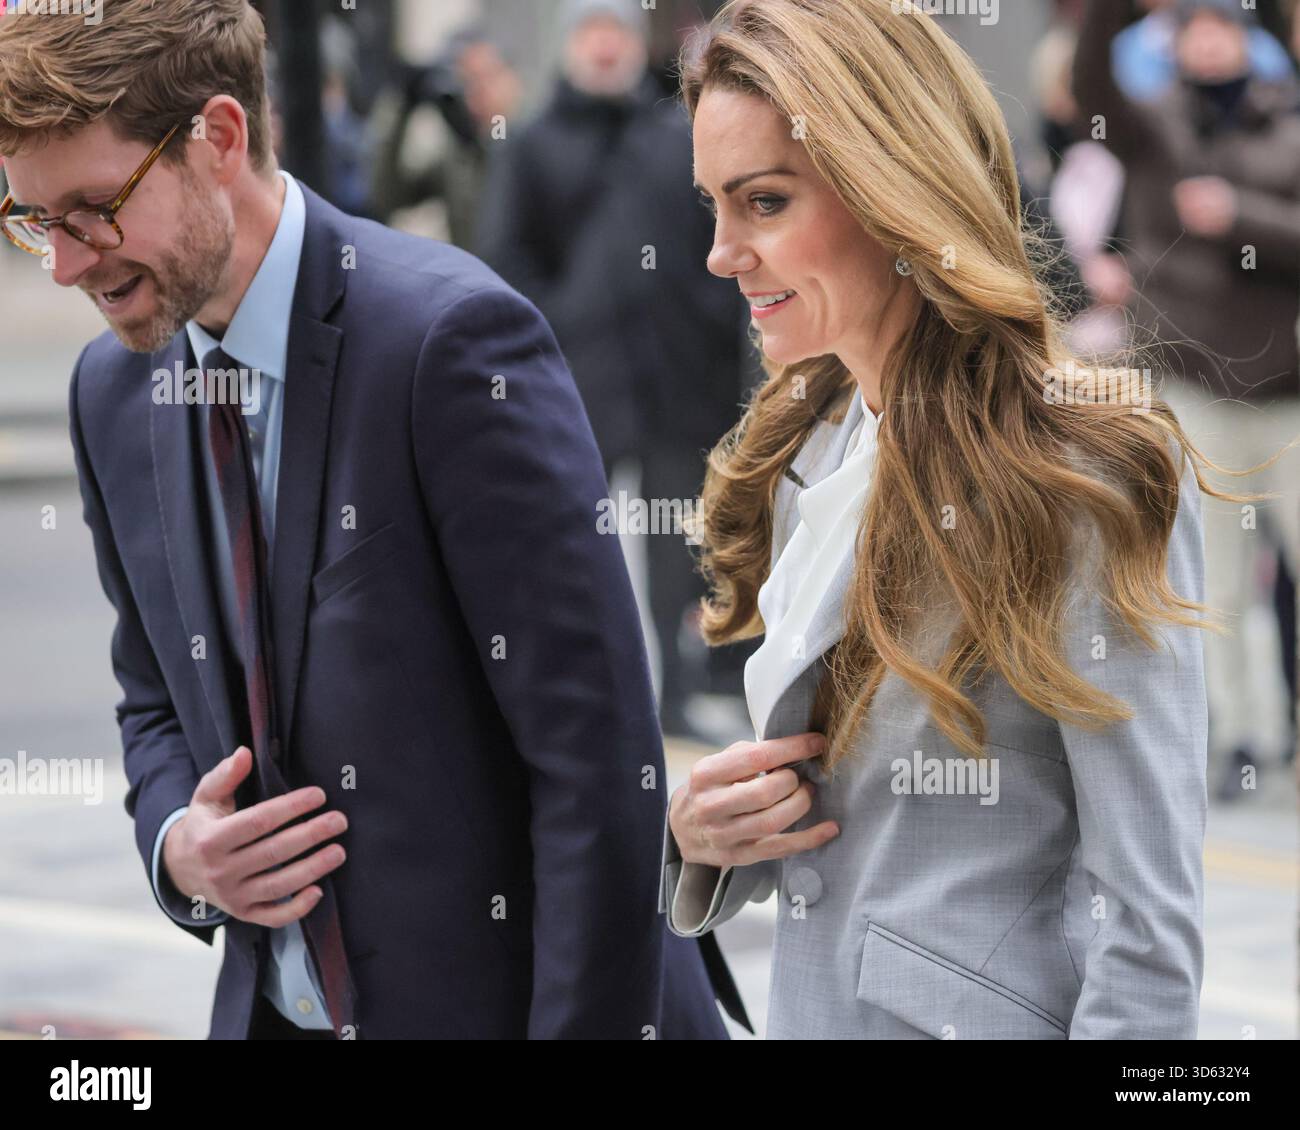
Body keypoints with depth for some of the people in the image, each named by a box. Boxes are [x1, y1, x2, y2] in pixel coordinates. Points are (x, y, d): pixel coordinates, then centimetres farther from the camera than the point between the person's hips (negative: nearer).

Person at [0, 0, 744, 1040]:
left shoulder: (450, 335, -19)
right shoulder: (115, 391, 4)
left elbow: (597, 749, -20)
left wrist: (585, 1027, -21)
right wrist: (178, 846, -4)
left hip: (502, 995, -6)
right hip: (276, 1002, 6)